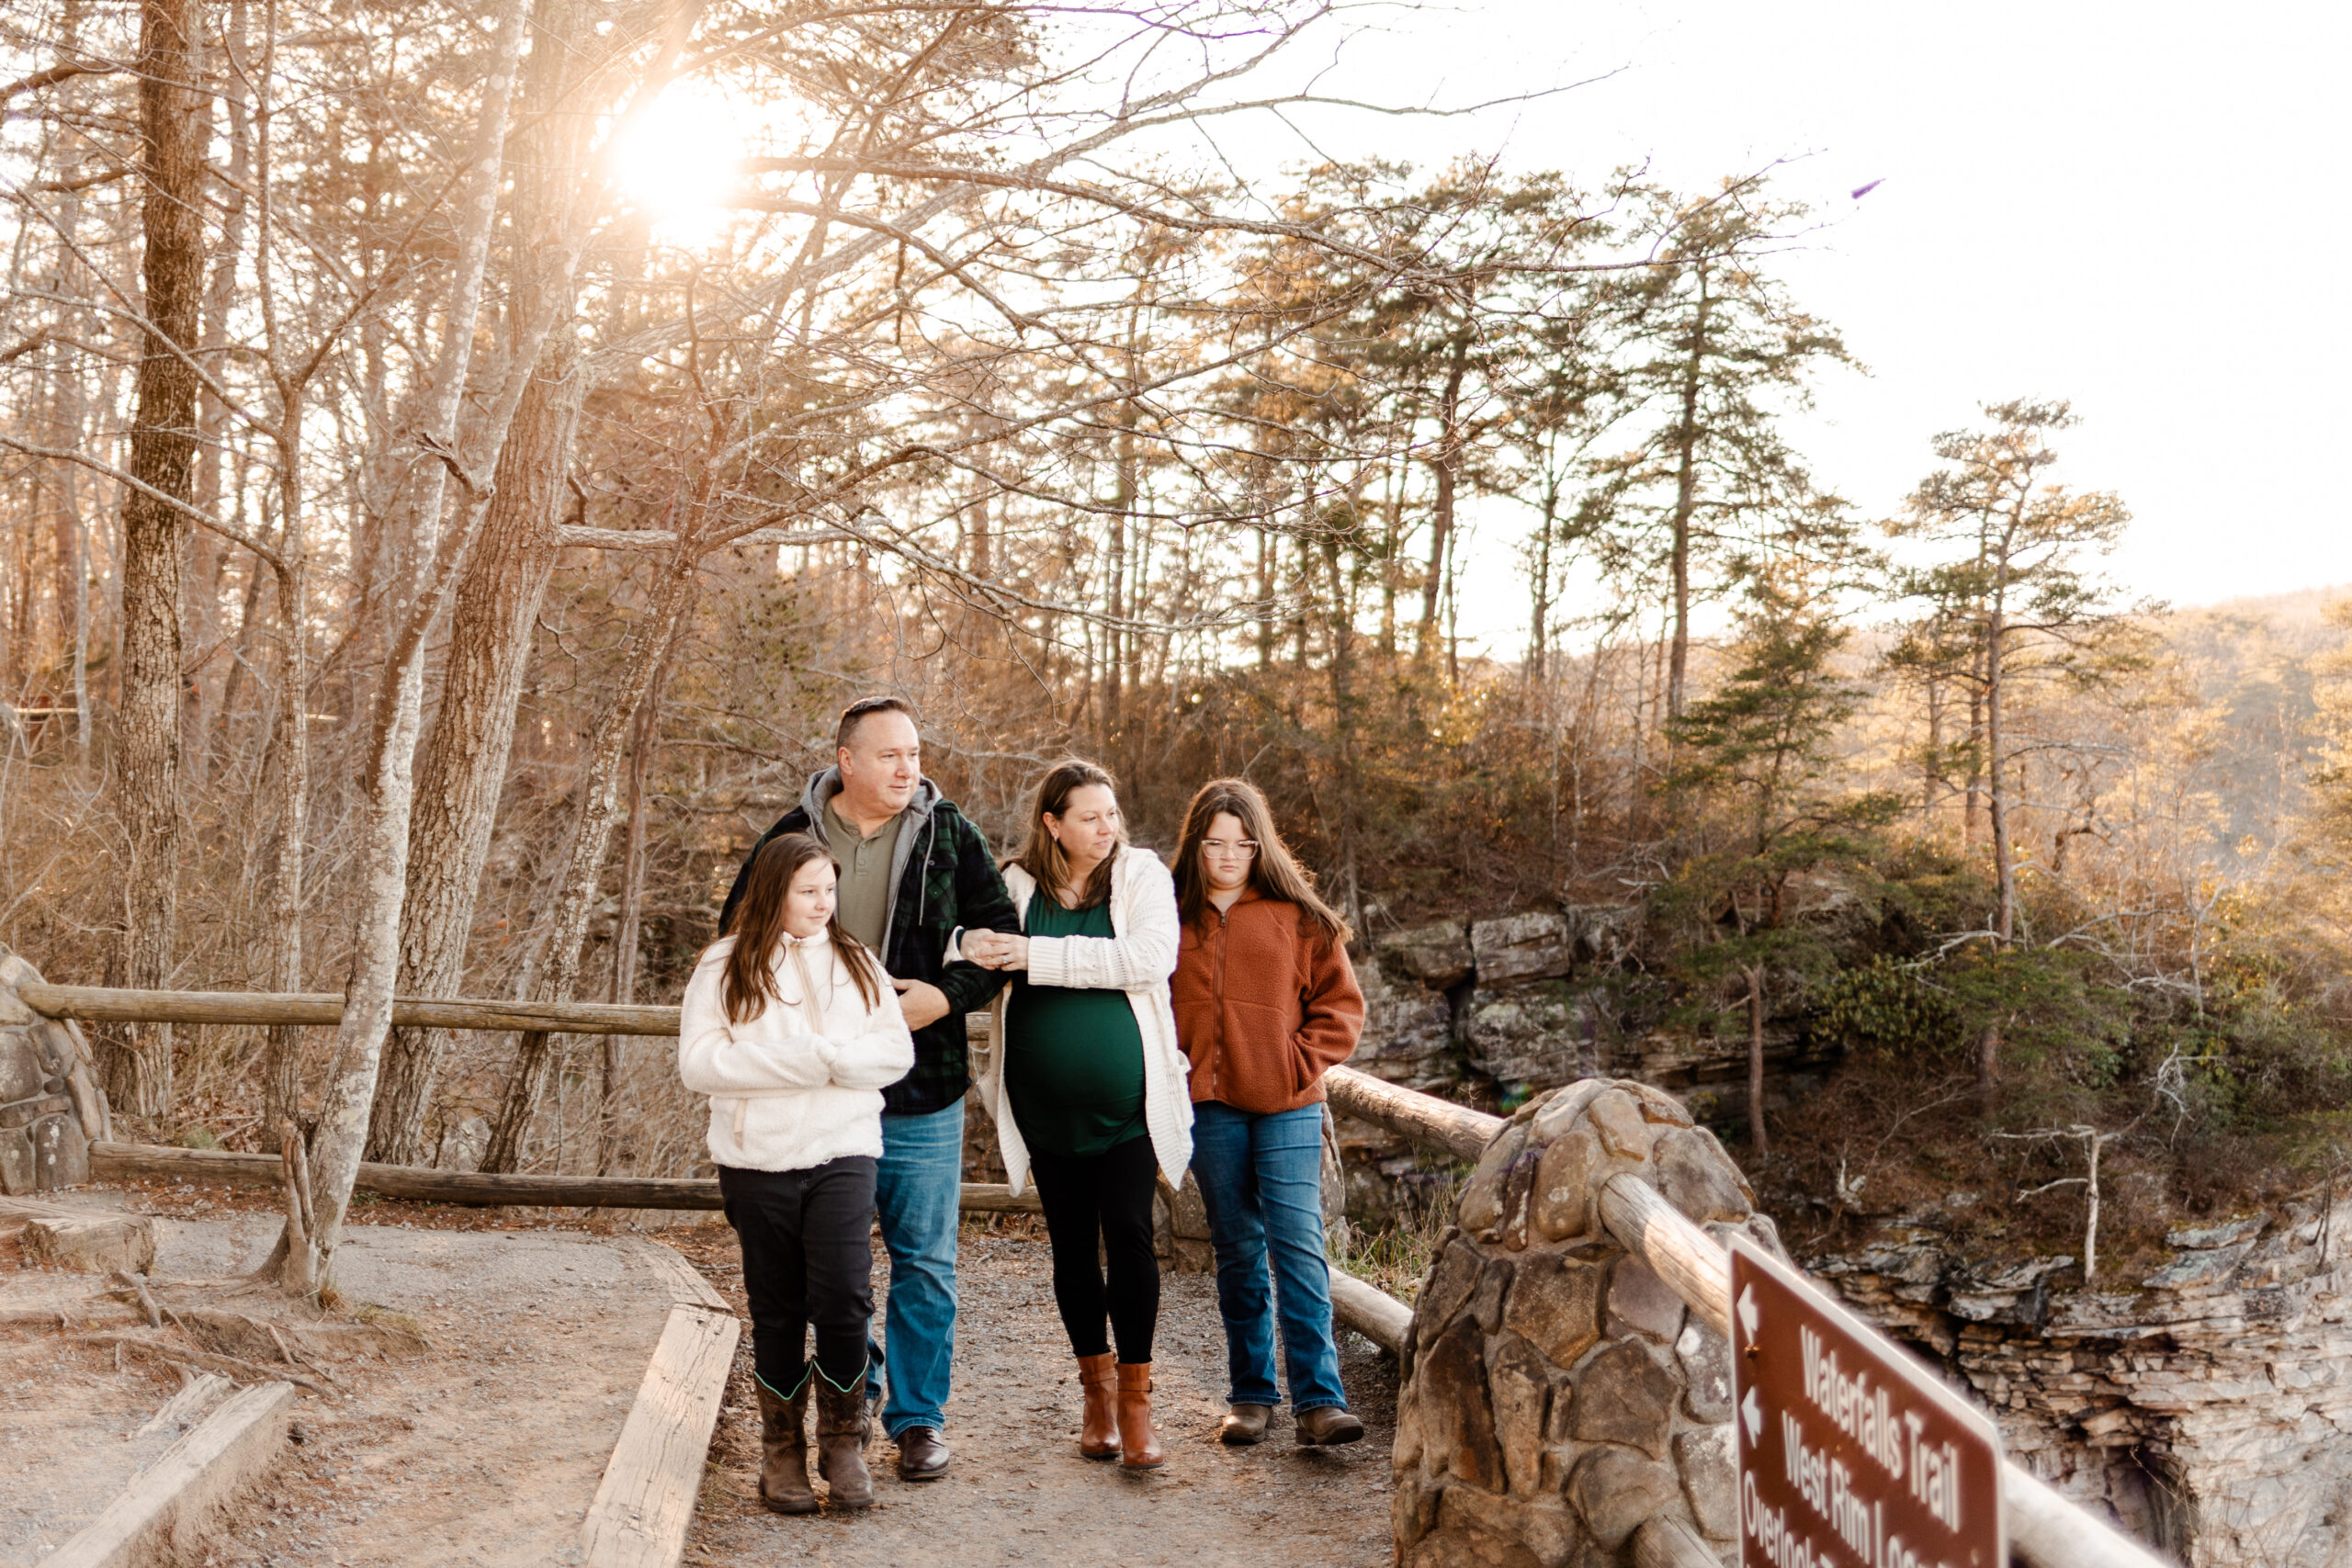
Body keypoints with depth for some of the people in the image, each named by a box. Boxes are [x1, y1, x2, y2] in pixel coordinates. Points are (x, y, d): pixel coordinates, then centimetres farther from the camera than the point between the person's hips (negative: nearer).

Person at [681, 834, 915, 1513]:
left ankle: (843, 1442, 8)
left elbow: (896, 1051, 4)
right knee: (777, 1312, 9)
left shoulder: (854, 960, 9)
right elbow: (699, 1063, -9)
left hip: (843, 1154, 1)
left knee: (842, 1300, -11)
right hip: (757, 1162, -1)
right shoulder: (725, 967, 1)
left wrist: (826, 1056, -13)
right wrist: (801, 1059, -15)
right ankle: (782, 1450, 23)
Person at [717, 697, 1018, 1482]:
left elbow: (1003, 934, 5)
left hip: (924, 1093, 0)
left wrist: (948, 994, -11)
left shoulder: (950, 836, 0)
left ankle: (919, 1416, 18)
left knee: (924, 1263, 6)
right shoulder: (790, 838, 0)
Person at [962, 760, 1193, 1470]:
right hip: (1047, 1108, 2)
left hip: (1127, 1101, -2)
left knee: (1129, 1237, -8)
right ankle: (1095, 1391, 25)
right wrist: (973, 949, -14)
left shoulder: (1141, 875, -1)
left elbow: (1150, 957, -16)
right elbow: (969, 951, 10)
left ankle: (1135, 1397, 4)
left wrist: (1041, 957, -19)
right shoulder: (1016, 887, 3)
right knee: (1072, 1247, 10)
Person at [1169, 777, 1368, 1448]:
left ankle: (1319, 1398, -5)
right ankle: (1251, 1393, 18)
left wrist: (1301, 1064, -6)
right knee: (1237, 1249, 9)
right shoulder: (1171, 916, 5)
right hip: (1209, 1107, 2)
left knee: (1298, 1245, -8)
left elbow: (1341, 1004, 5)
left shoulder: (1298, 916, 1)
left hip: (1286, 1105, -2)